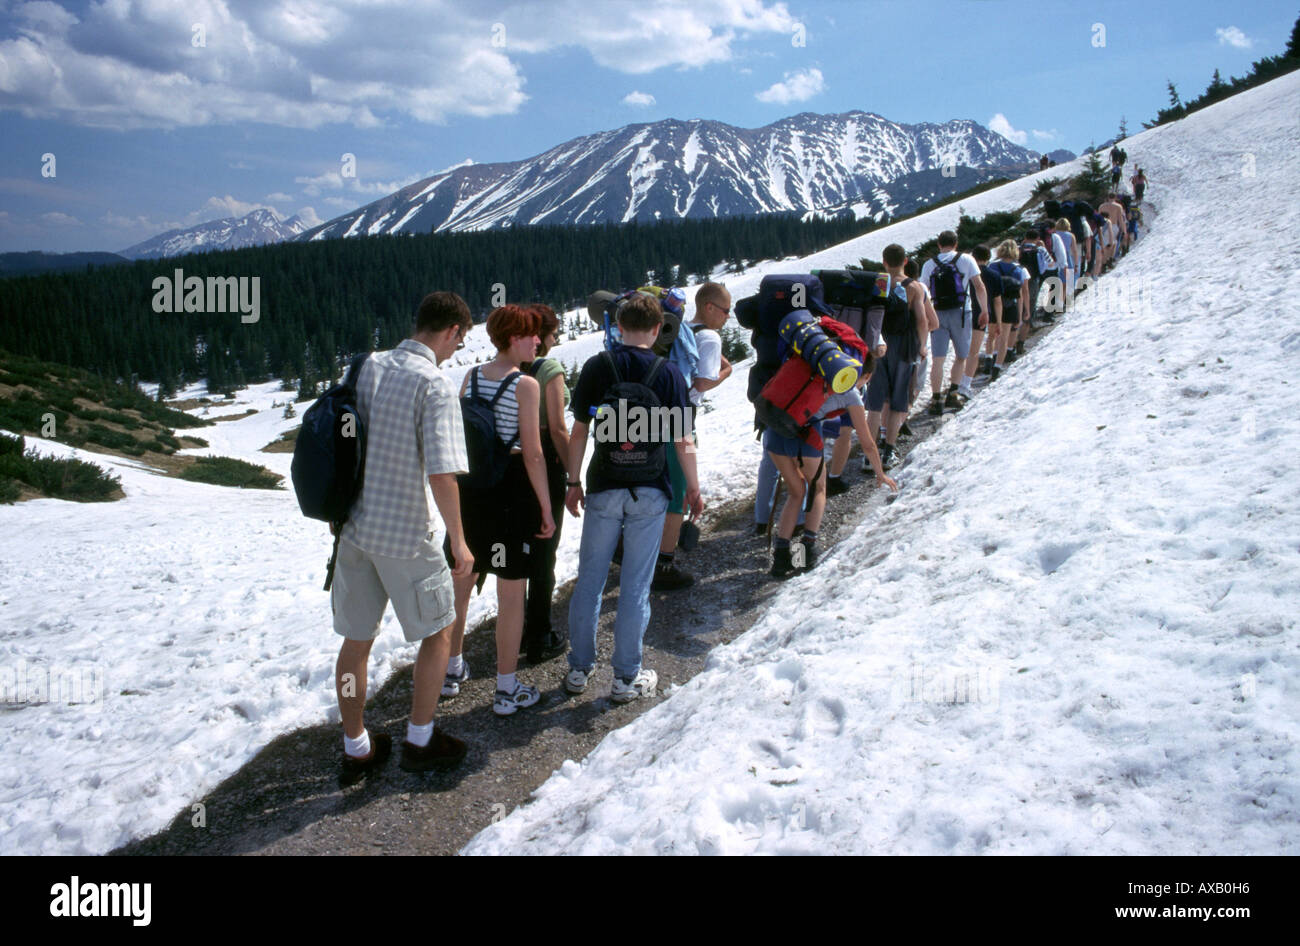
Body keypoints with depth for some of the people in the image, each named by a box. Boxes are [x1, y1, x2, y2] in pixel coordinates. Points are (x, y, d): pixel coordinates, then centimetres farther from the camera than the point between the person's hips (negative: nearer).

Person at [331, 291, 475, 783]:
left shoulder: (368, 366, 3)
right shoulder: (434, 384, -17)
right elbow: (441, 474, -23)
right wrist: (459, 542, -12)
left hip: (354, 525, 7)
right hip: (405, 533, -6)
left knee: (356, 640, 16)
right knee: (438, 632, 15)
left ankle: (356, 749, 30)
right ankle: (419, 741, 25)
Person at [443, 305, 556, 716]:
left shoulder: (471, 376, 5)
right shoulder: (526, 385, -13)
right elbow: (532, 454, -15)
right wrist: (546, 508, -8)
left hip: (470, 487, 7)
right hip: (511, 490, -6)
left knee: (461, 581, 19)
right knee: (512, 591, 4)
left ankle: (451, 668, 35)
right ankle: (507, 689, 12)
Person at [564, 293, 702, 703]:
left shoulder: (596, 367, -2)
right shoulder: (668, 373, -5)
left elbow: (579, 431, -1)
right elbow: (682, 440, -5)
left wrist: (573, 482, 9)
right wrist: (694, 488, 6)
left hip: (603, 488, 1)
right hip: (649, 492, -1)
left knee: (589, 580, 12)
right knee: (636, 585, 6)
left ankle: (580, 668, 22)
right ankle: (627, 677, 14)